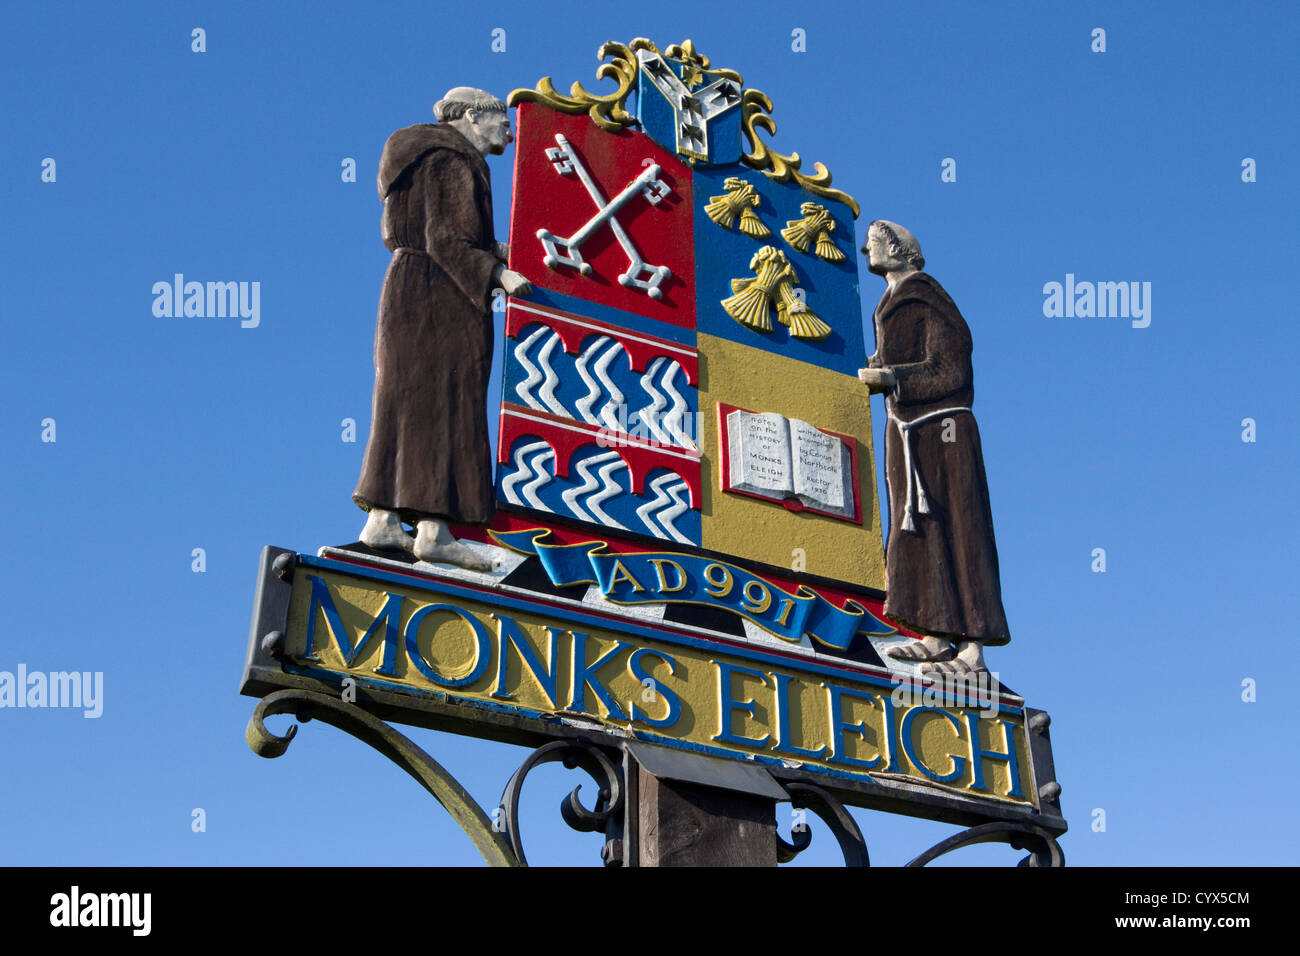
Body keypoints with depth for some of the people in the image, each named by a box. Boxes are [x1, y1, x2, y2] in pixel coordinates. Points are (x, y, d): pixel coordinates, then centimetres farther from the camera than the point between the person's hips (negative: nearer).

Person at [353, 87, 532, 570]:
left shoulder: (426, 156, 21)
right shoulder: (452, 161, -9)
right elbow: (445, 240, -18)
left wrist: (493, 252, 19)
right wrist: (497, 274, -20)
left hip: (406, 287, 10)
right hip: (443, 296, -10)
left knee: (405, 404, 6)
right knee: (444, 404, -12)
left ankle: (382, 521, 4)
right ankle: (433, 529, -15)